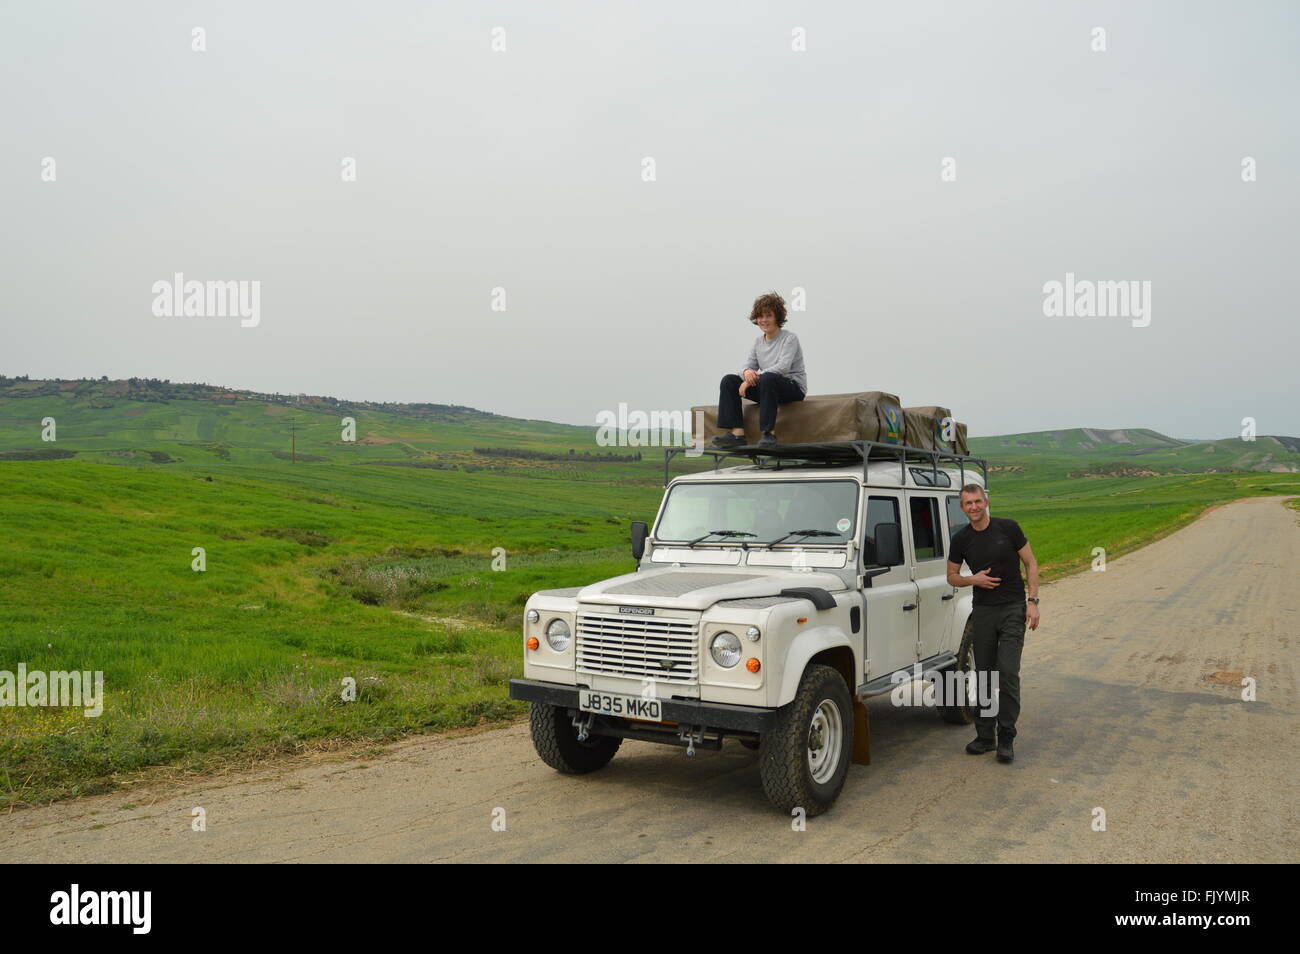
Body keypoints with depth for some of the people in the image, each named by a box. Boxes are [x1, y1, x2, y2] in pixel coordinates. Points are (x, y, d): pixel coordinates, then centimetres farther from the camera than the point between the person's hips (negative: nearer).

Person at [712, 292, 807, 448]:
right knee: (729, 380, -9)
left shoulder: (789, 339, -8)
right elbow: (749, 365, 5)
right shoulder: (759, 342, 12)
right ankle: (737, 433, -20)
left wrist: (755, 376, -26)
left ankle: (769, 432, -31)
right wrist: (747, 373, -21)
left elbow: (783, 367, -22)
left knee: (767, 378, -39)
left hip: (793, 386, -7)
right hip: (768, 388, 7)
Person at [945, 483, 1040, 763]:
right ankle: (985, 736, 17)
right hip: (983, 611, 3)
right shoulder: (960, 539, 0)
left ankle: (1006, 738, 0)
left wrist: (1033, 601, -8)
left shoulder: (1008, 528, -6)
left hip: (1013, 608, -3)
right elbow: (952, 576, 10)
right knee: (983, 674, 7)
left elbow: (1030, 563, 0)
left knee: (1008, 673, -9)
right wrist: (973, 579, -11)